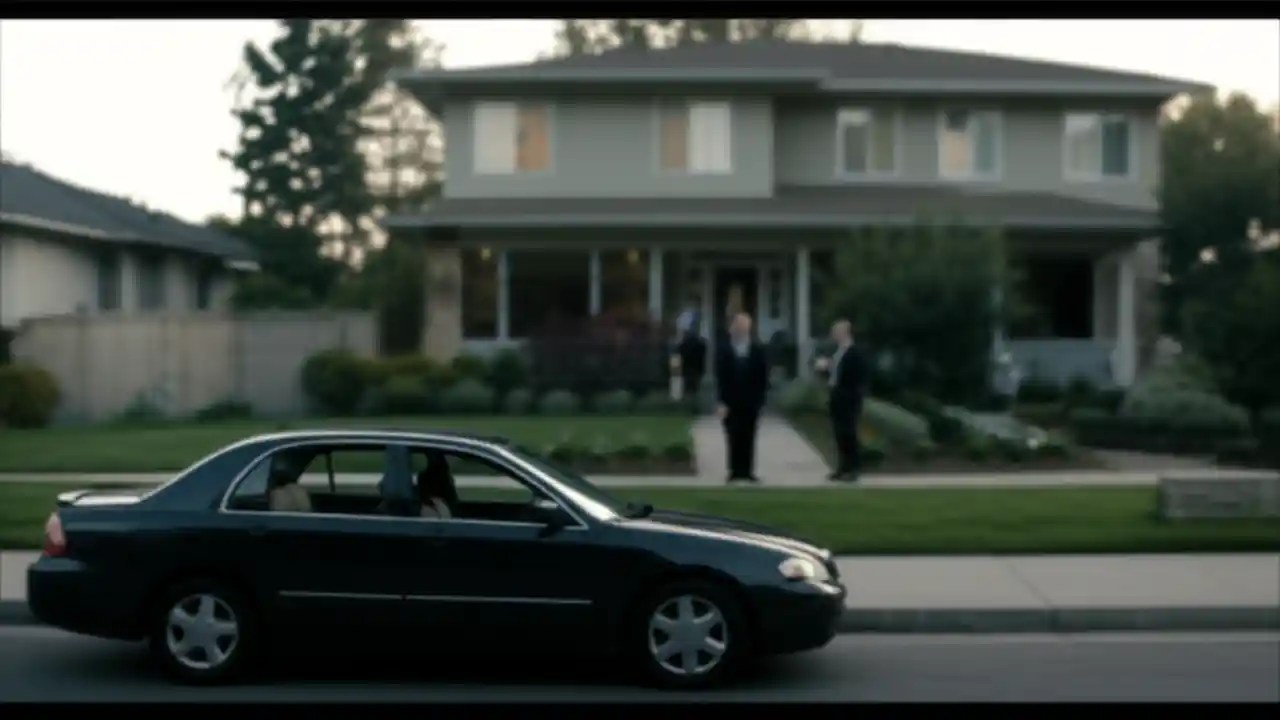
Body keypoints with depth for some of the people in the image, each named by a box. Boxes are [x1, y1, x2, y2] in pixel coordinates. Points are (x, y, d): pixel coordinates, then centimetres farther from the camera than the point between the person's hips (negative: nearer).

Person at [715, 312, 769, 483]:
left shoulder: (757, 350, 2)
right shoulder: (724, 350, 0)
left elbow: (763, 377, 2)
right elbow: (721, 378, -3)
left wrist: (760, 399, -5)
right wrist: (722, 401, -10)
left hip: (751, 401, 1)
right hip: (731, 401, -1)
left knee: (748, 437, 2)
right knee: (733, 437, 0)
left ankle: (746, 471, 6)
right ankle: (735, 470, 4)